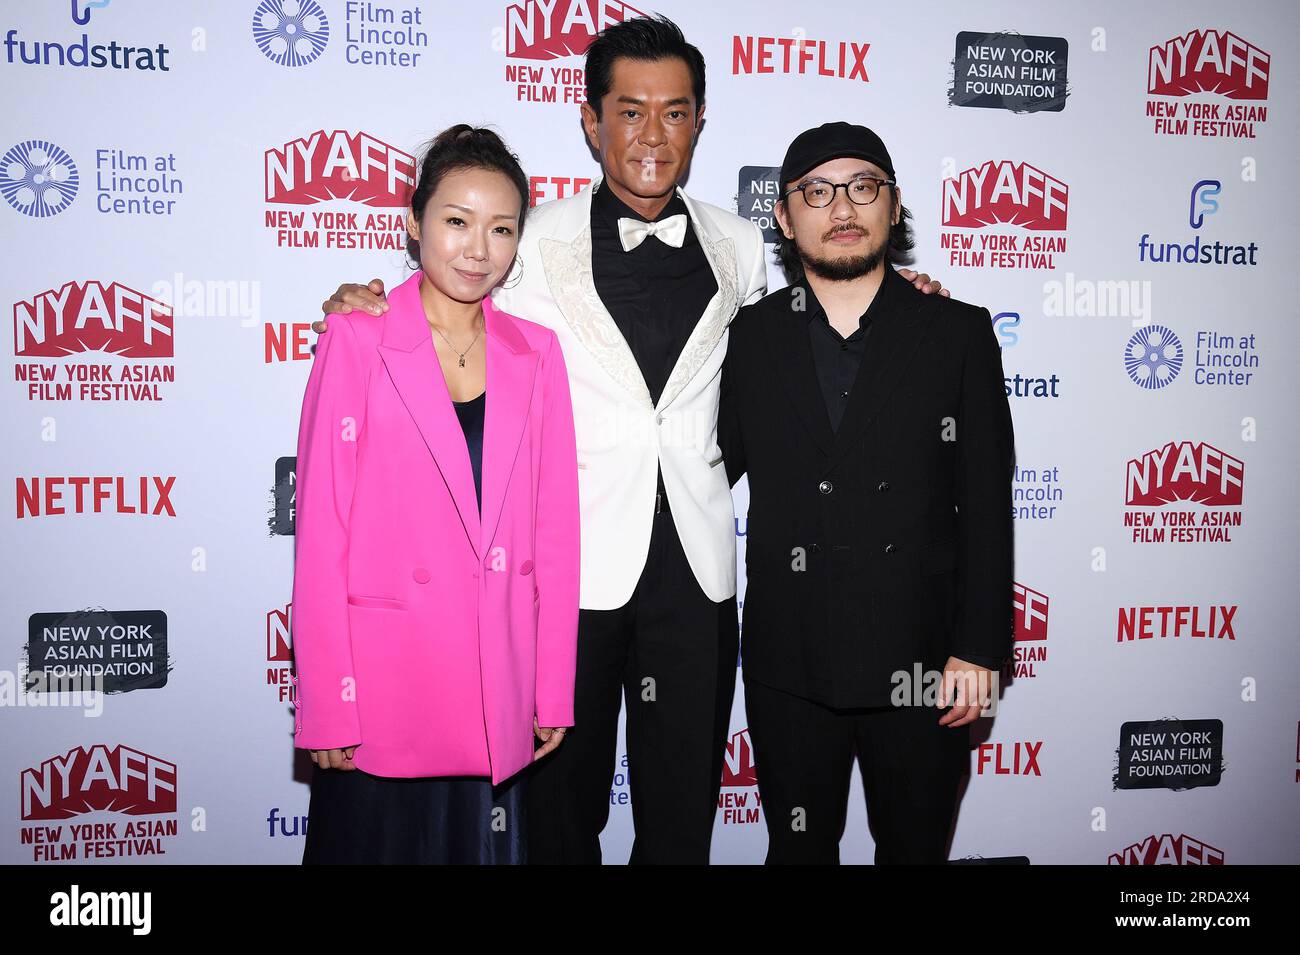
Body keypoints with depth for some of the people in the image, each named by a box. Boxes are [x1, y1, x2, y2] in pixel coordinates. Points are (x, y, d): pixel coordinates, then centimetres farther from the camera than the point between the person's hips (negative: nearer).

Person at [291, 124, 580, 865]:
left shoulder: (536, 353, 5)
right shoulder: (356, 342, -4)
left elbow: (555, 531, 6)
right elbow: (320, 532, -6)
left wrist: (553, 693, 4)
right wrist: (328, 707, -9)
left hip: (498, 689, 3)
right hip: (384, 687, -3)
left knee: (487, 844, 15)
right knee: (379, 843, 11)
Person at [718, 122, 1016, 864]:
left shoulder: (960, 334, -2)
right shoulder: (751, 337, 2)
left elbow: (986, 506, -4)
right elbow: (717, 464, 10)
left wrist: (977, 650, -7)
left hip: (920, 664, -1)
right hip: (789, 667, 1)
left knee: (916, 849, 17)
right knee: (800, 847, 18)